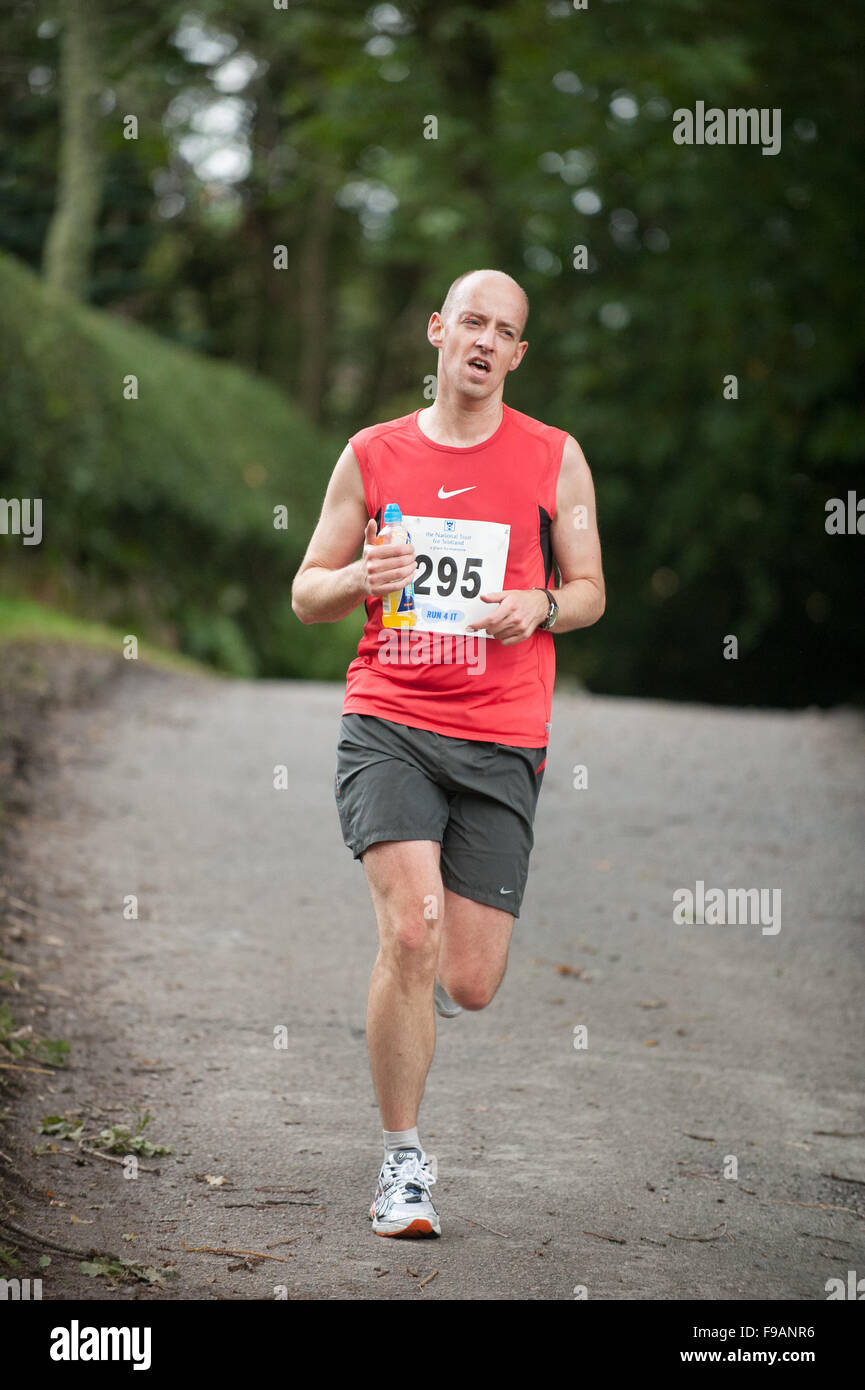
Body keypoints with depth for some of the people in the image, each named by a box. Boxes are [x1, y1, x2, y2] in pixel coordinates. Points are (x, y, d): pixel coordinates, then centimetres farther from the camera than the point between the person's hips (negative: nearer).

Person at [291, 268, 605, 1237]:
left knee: (469, 984, -2)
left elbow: (589, 591, 14)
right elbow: (307, 594, 13)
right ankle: (403, 1163, -6)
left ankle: (414, 988, 38)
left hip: (499, 740, 1)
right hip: (386, 725, -1)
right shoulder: (372, 454, 8)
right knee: (412, 928, -20)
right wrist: (358, 578, -10)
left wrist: (538, 606, -8)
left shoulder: (553, 457, 7)